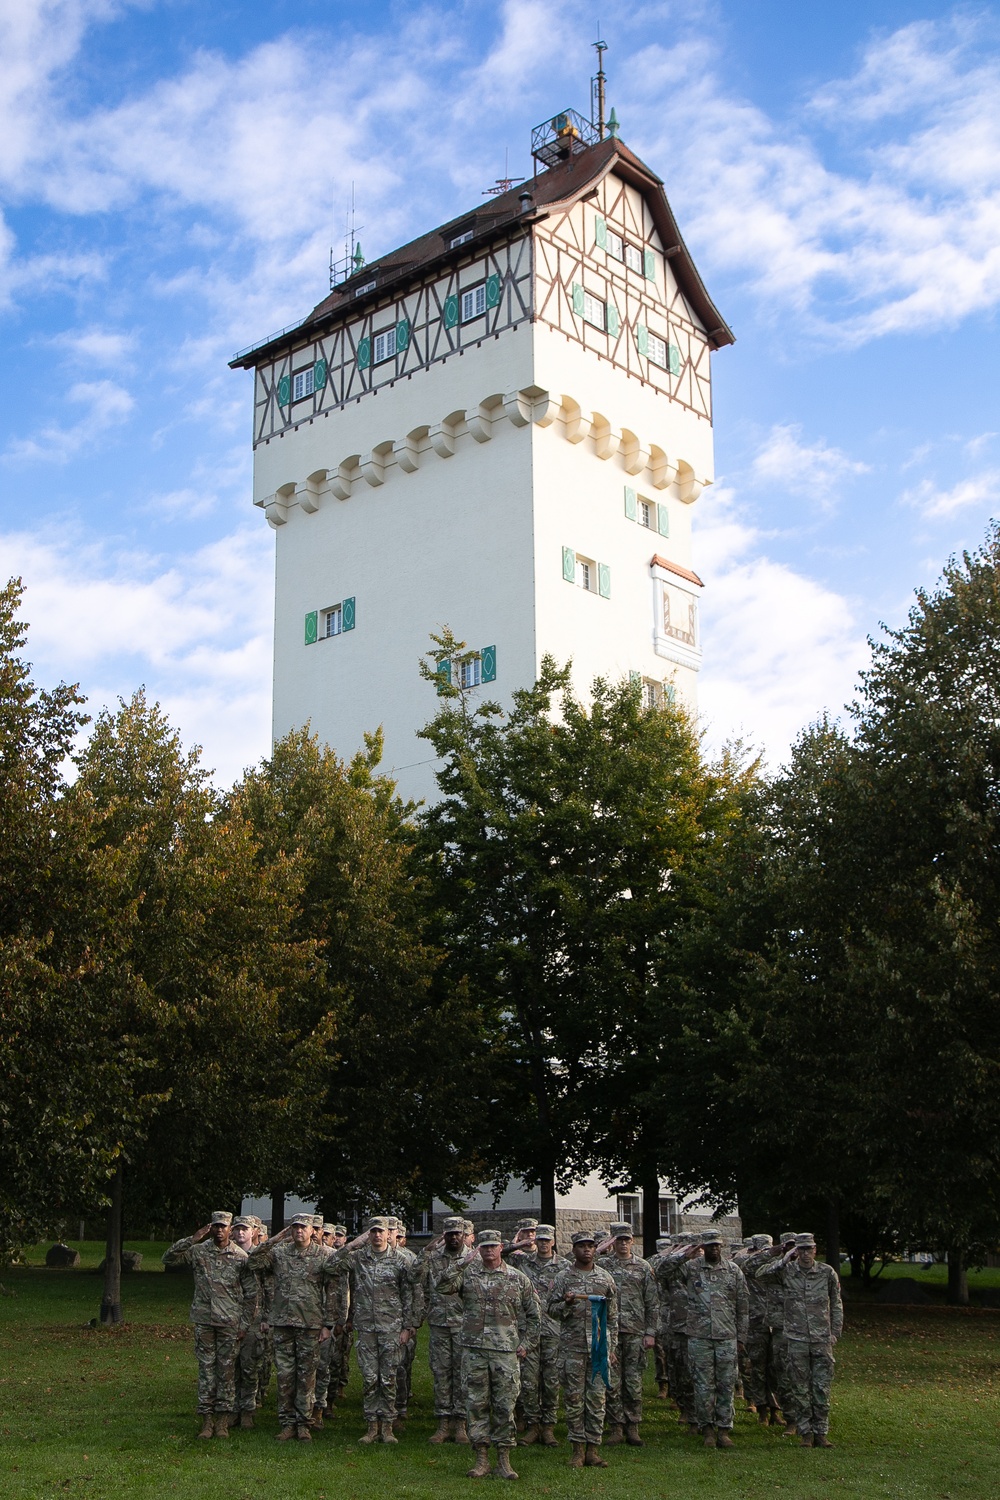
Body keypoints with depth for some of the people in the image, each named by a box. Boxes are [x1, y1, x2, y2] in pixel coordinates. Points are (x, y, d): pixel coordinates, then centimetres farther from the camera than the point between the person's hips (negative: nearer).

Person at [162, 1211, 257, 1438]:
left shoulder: (241, 1257, -1)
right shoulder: (198, 1251, 1)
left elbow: (250, 1293, 3)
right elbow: (168, 1258, -7)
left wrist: (245, 1324, -2)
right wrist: (192, 1240, -16)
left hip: (230, 1323, -1)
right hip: (203, 1320, 1)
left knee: (227, 1370, 3)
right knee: (206, 1369, 4)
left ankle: (223, 1421, 10)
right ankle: (206, 1419, 10)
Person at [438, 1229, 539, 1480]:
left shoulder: (518, 1278, 7)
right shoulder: (468, 1273, 5)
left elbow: (532, 1314, 12)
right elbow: (443, 1288, -12)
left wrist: (526, 1343, 5)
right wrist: (461, 1264, -16)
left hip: (506, 1351, 0)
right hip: (473, 1349, 1)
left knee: (505, 1406, 1)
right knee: (476, 1404, 3)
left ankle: (504, 1460, 10)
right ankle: (481, 1458, 13)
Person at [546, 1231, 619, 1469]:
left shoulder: (605, 1278, 9)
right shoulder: (563, 1278, 3)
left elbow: (613, 1316, 12)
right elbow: (551, 1309, 5)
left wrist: (612, 1347, 8)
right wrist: (567, 1304, -16)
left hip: (600, 1345, 1)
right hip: (572, 1345, -1)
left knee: (597, 1396, 2)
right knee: (573, 1397, 1)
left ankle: (593, 1448, 9)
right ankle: (578, 1447, 9)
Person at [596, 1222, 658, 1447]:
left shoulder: (643, 1267, 7)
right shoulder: (602, 1264, 5)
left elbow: (652, 1303, 7)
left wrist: (651, 1333, 1)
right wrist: (599, 1251, -10)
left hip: (636, 1332, 1)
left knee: (634, 1382, 3)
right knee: (612, 1383, 1)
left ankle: (632, 1428, 12)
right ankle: (616, 1427, 10)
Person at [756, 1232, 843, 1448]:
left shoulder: (827, 1272, 3)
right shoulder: (786, 1271, 0)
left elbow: (836, 1305, 11)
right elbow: (761, 1274, -13)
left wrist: (835, 1332, 6)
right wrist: (783, 1259, -16)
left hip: (822, 1340, 0)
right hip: (797, 1339, 0)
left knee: (822, 1388, 2)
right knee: (801, 1389, 4)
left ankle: (821, 1432, 10)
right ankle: (805, 1432, 12)